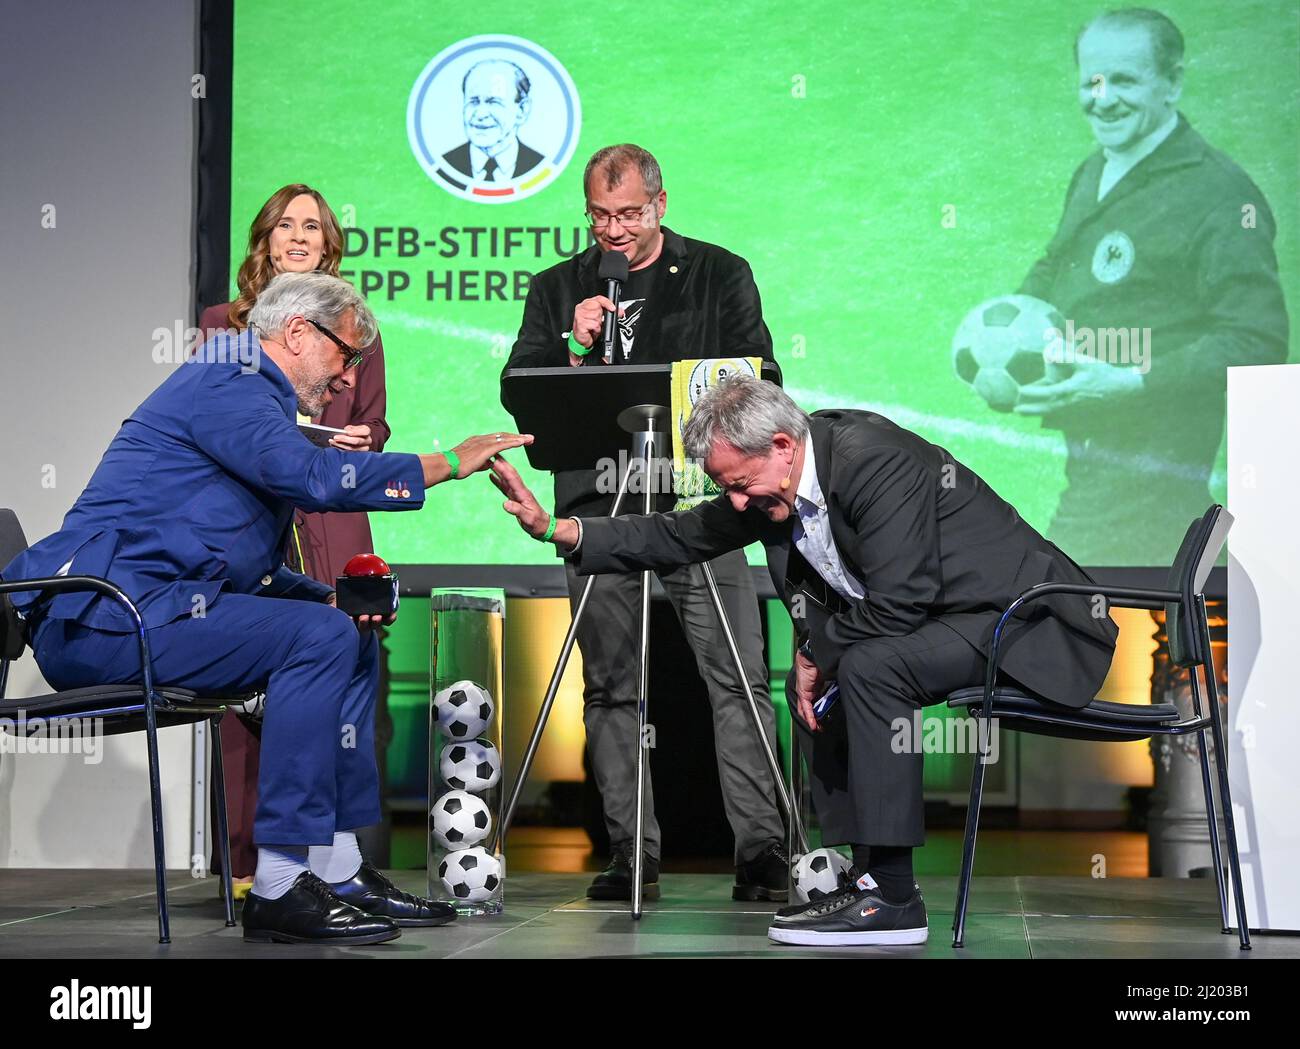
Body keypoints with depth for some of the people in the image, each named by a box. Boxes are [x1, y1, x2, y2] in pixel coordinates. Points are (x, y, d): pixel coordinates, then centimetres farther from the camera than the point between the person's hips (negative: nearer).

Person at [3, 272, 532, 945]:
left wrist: (333, 598, 8)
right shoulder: (222, 384, -8)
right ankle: (279, 886, -24)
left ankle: (339, 871, 4)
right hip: (105, 617, -11)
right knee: (318, 637, -23)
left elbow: (253, 570, 26)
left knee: (354, 640, 9)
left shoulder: (256, 402, 24)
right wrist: (450, 463, -18)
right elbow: (314, 475, -25)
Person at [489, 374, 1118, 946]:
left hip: (1030, 623, -10)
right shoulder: (768, 488, 2)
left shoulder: (876, 460, -26)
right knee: (812, 680, 8)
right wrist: (556, 529, 2)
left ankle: (890, 893, -22)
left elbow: (899, 603, -29)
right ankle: (865, 874, 9)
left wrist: (817, 653, -13)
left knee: (868, 669, -27)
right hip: (943, 622, 10)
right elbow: (678, 538, 10)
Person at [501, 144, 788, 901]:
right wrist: (572, 347, -10)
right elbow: (516, 392, 7)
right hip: (598, 509, 2)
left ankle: (761, 849, -8)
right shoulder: (557, 289, 14)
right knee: (610, 688, 2)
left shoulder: (721, 276, 10)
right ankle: (632, 854, 8)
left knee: (738, 678, -9)